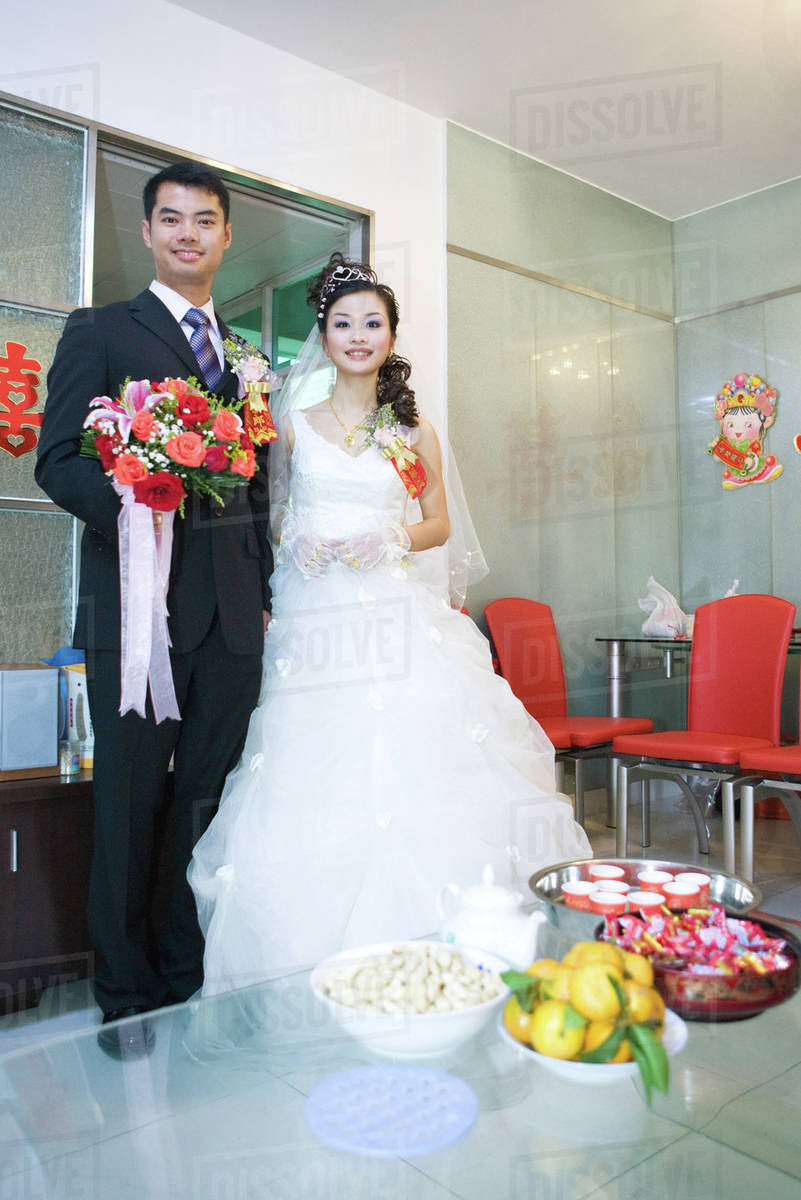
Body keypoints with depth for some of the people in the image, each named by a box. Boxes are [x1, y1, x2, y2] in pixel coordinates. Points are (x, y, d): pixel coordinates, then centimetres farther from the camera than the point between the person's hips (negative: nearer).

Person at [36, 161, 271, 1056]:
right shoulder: (99, 332, 6)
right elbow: (57, 460, -3)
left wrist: (264, 594, 14)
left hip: (232, 617, 4)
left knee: (208, 803, 9)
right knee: (131, 805, 4)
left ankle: (187, 980, 26)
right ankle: (126, 998, 21)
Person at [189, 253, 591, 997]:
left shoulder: (415, 433, 12)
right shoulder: (294, 426, 11)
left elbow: (439, 523, 15)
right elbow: (271, 513, 15)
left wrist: (392, 538, -4)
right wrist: (297, 542, -6)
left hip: (399, 620, 1)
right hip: (314, 621, 0)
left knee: (413, 767, -7)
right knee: (310, 789, -5)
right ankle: (312, 970, 10)